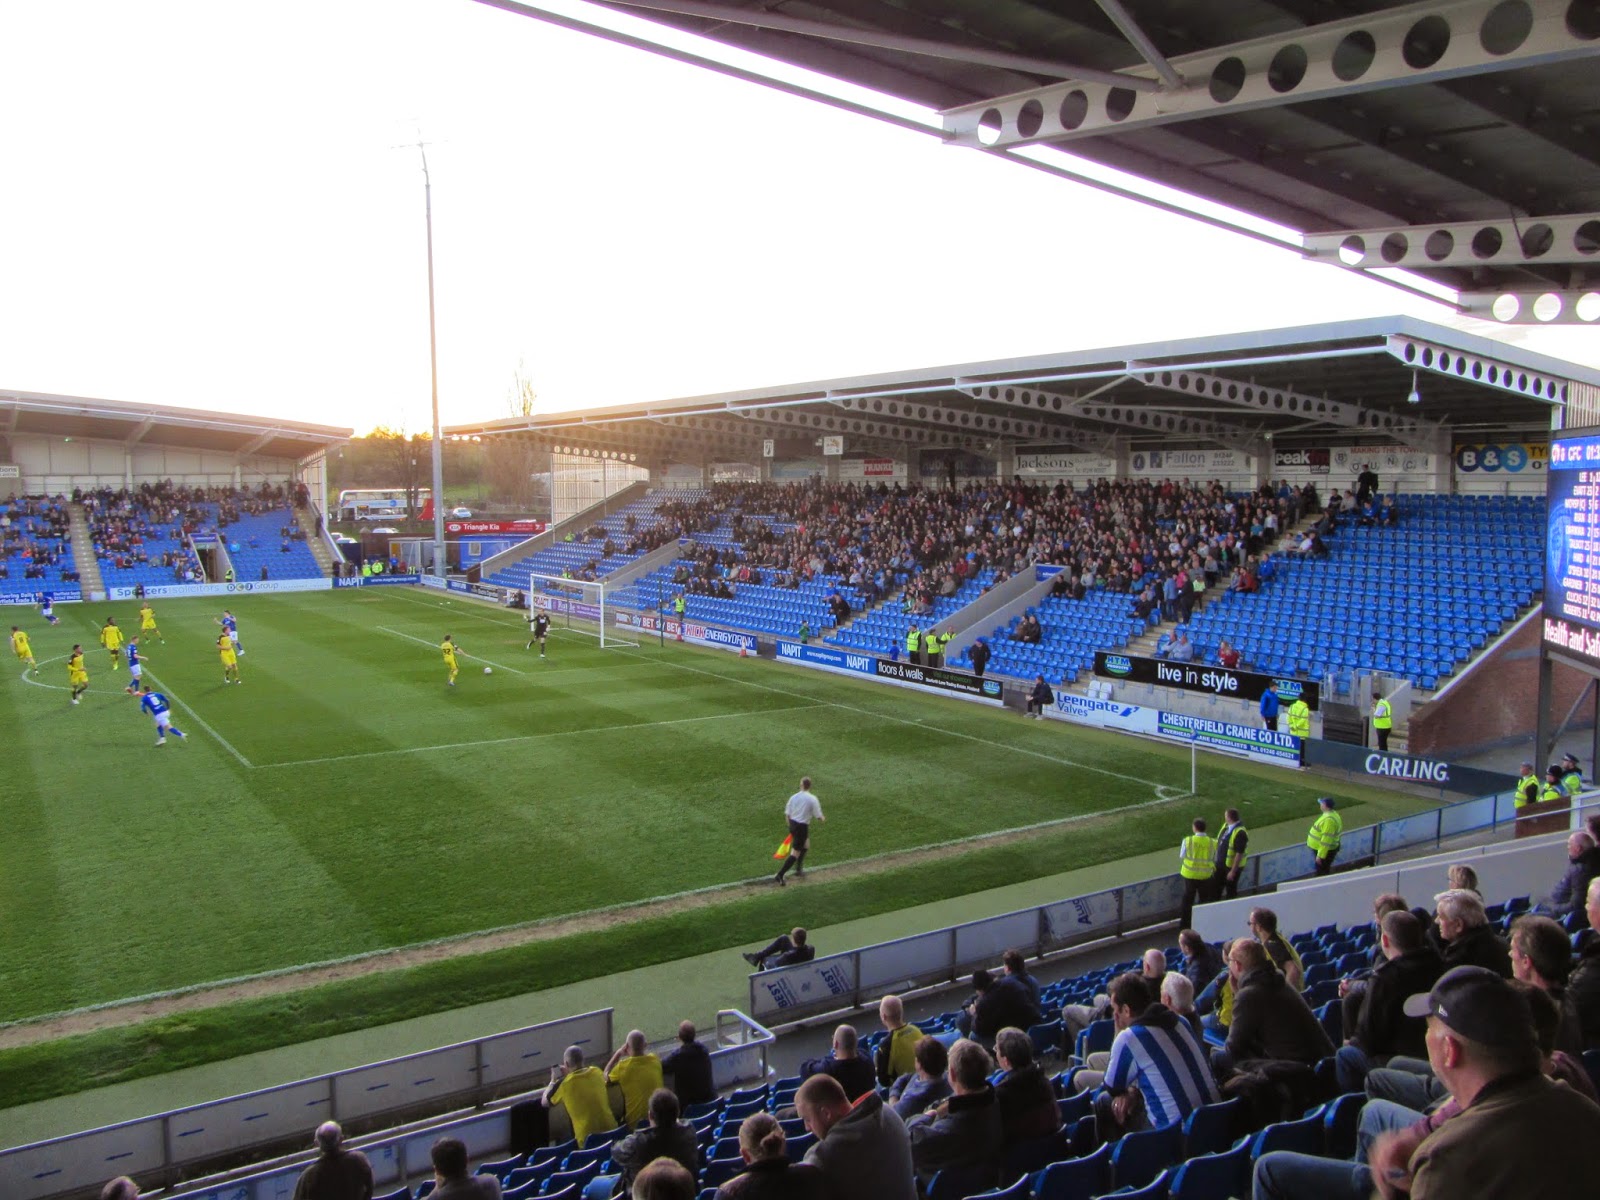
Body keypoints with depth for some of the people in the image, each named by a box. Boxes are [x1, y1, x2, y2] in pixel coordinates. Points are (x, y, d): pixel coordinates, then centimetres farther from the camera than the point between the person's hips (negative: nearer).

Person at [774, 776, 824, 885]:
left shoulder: (794, 797, -1)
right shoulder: (813, 799, -14)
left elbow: (787, 814, 3)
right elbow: (818, 817, -11)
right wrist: (823, 819, 13)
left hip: (793, 824, 6)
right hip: (802, 827, -6)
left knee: (805, 845, 28)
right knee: (795, 853, 0)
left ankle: (799, 870, 34)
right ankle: (780, 875, -7)